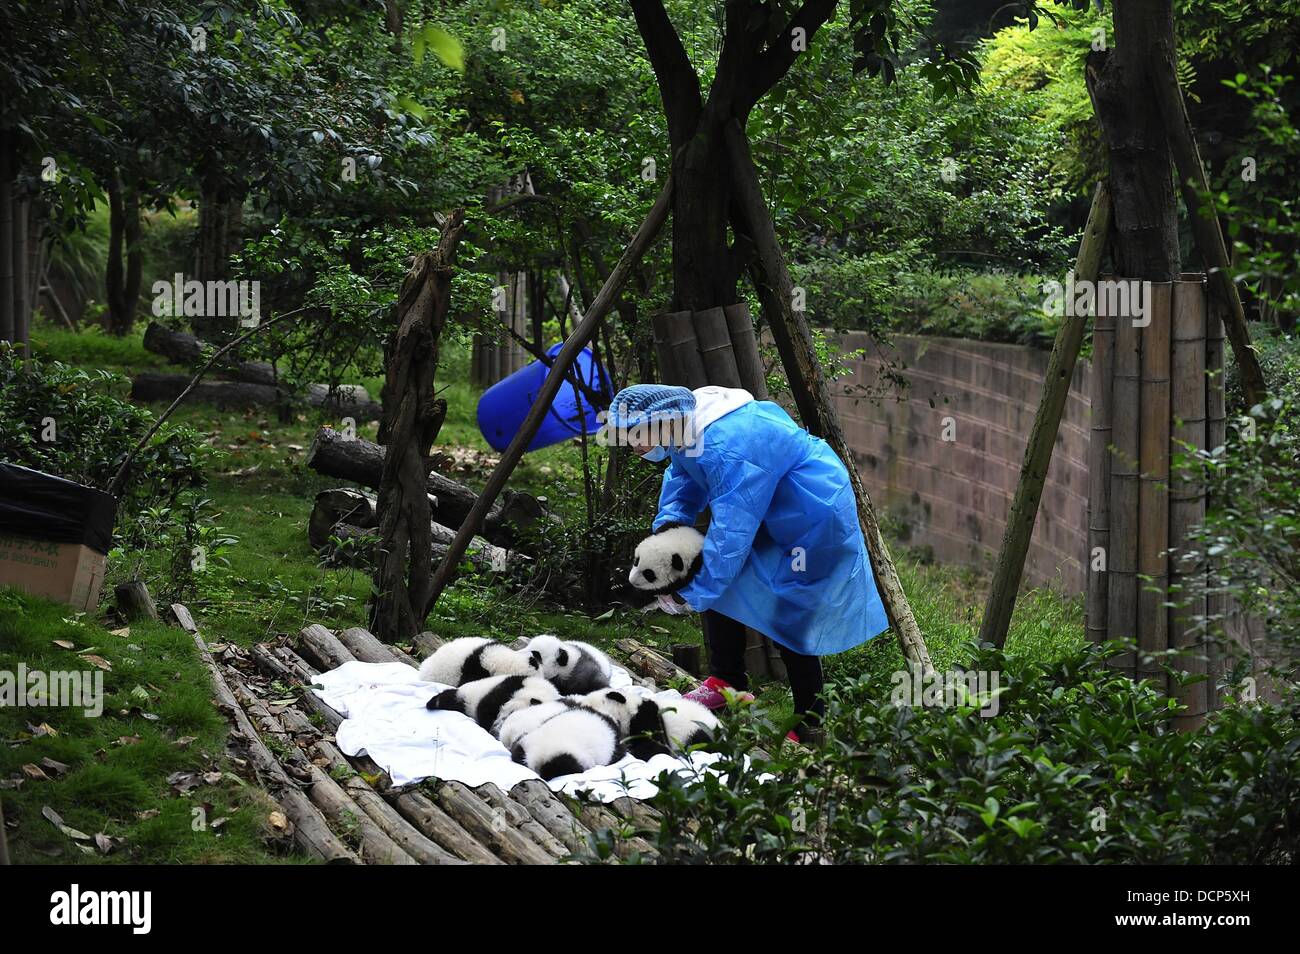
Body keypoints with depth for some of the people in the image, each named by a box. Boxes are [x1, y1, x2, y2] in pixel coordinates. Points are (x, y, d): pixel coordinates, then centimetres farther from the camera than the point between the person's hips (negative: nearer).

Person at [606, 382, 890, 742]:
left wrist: (695, 594, -26)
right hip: (768, 510, 10)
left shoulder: (726, 450, -37)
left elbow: (730, 532, -33)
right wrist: (668, 522, -9)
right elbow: (683, 476, 10)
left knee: (790, 615, -8)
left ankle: (810, 726, 2)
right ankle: (728, 682, 21)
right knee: (716, 582, 9)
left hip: (812, 519, -10)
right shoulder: (687, 423, -7)